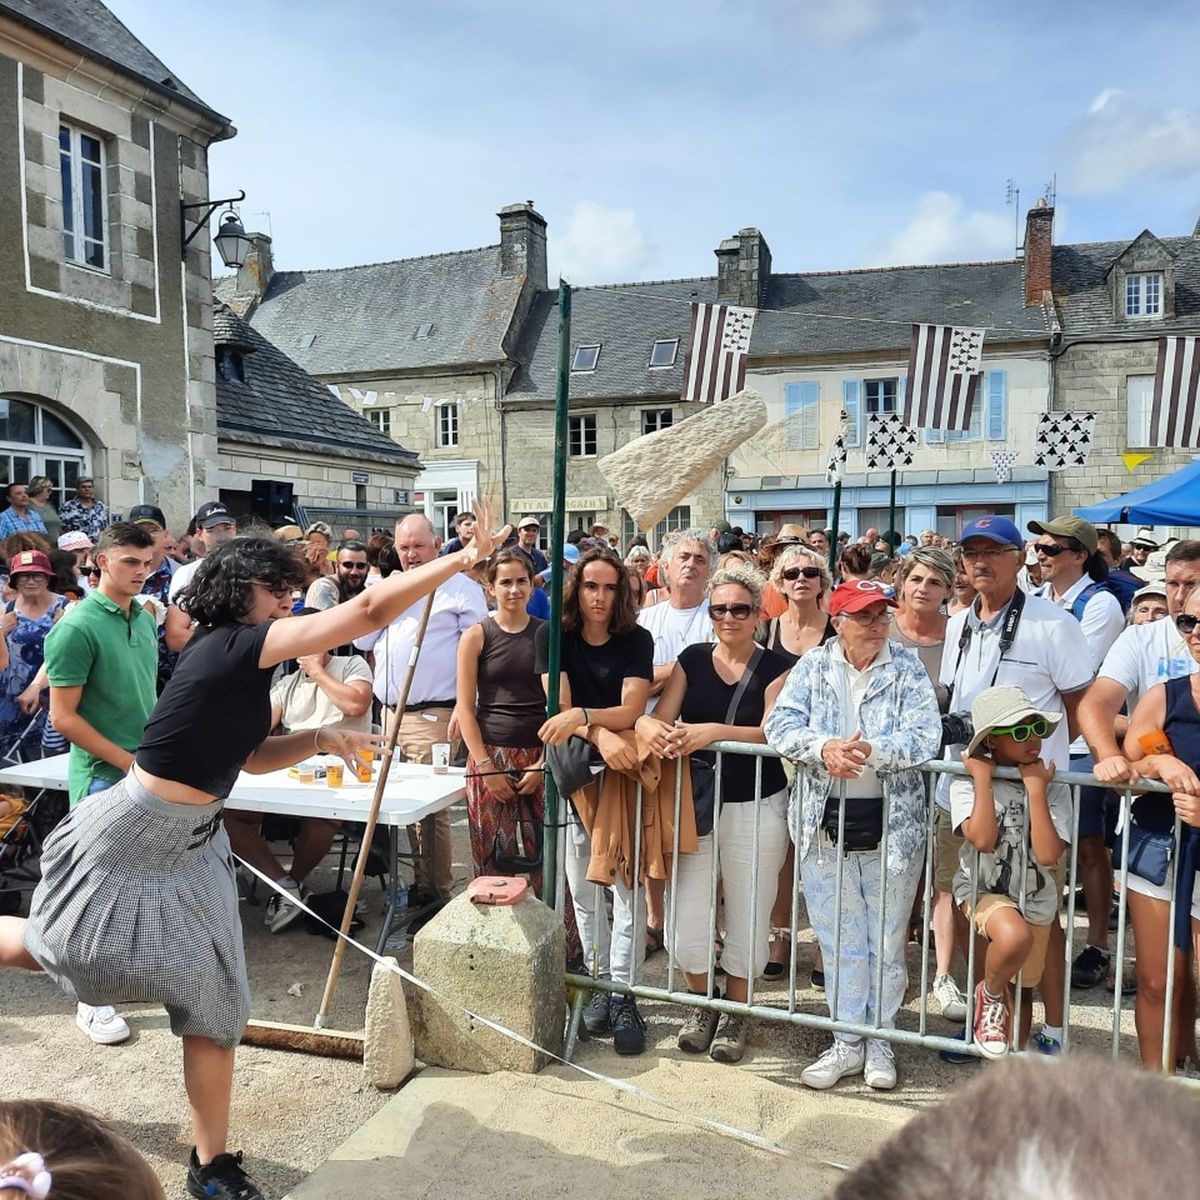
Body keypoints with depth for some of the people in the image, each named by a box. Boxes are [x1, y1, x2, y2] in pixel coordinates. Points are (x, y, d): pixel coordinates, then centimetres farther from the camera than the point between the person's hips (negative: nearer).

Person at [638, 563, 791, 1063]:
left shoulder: (775, 667, -4)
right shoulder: (693, 659, 3)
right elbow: (659, 717, -4)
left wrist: (713, 731, -31)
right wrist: (655, 729, -27)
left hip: (756, 809, -2)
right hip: (696, 805, 2)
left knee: (746, 918, 10)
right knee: (685, 926, 3)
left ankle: (735, 1012, 35)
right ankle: (702, 1003, 32)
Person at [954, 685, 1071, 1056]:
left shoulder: (1052, 787, -8)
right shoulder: (966, 783, -12)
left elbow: (1048, 854, -20)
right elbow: (983, 839, -28)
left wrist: (1034, 787, -20)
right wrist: (983, 778, -21)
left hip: (1035, 899, 4)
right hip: (983, 890, -3)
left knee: (1023, 991, 16)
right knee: (1014, 936, -35)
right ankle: (990, 994, -3)